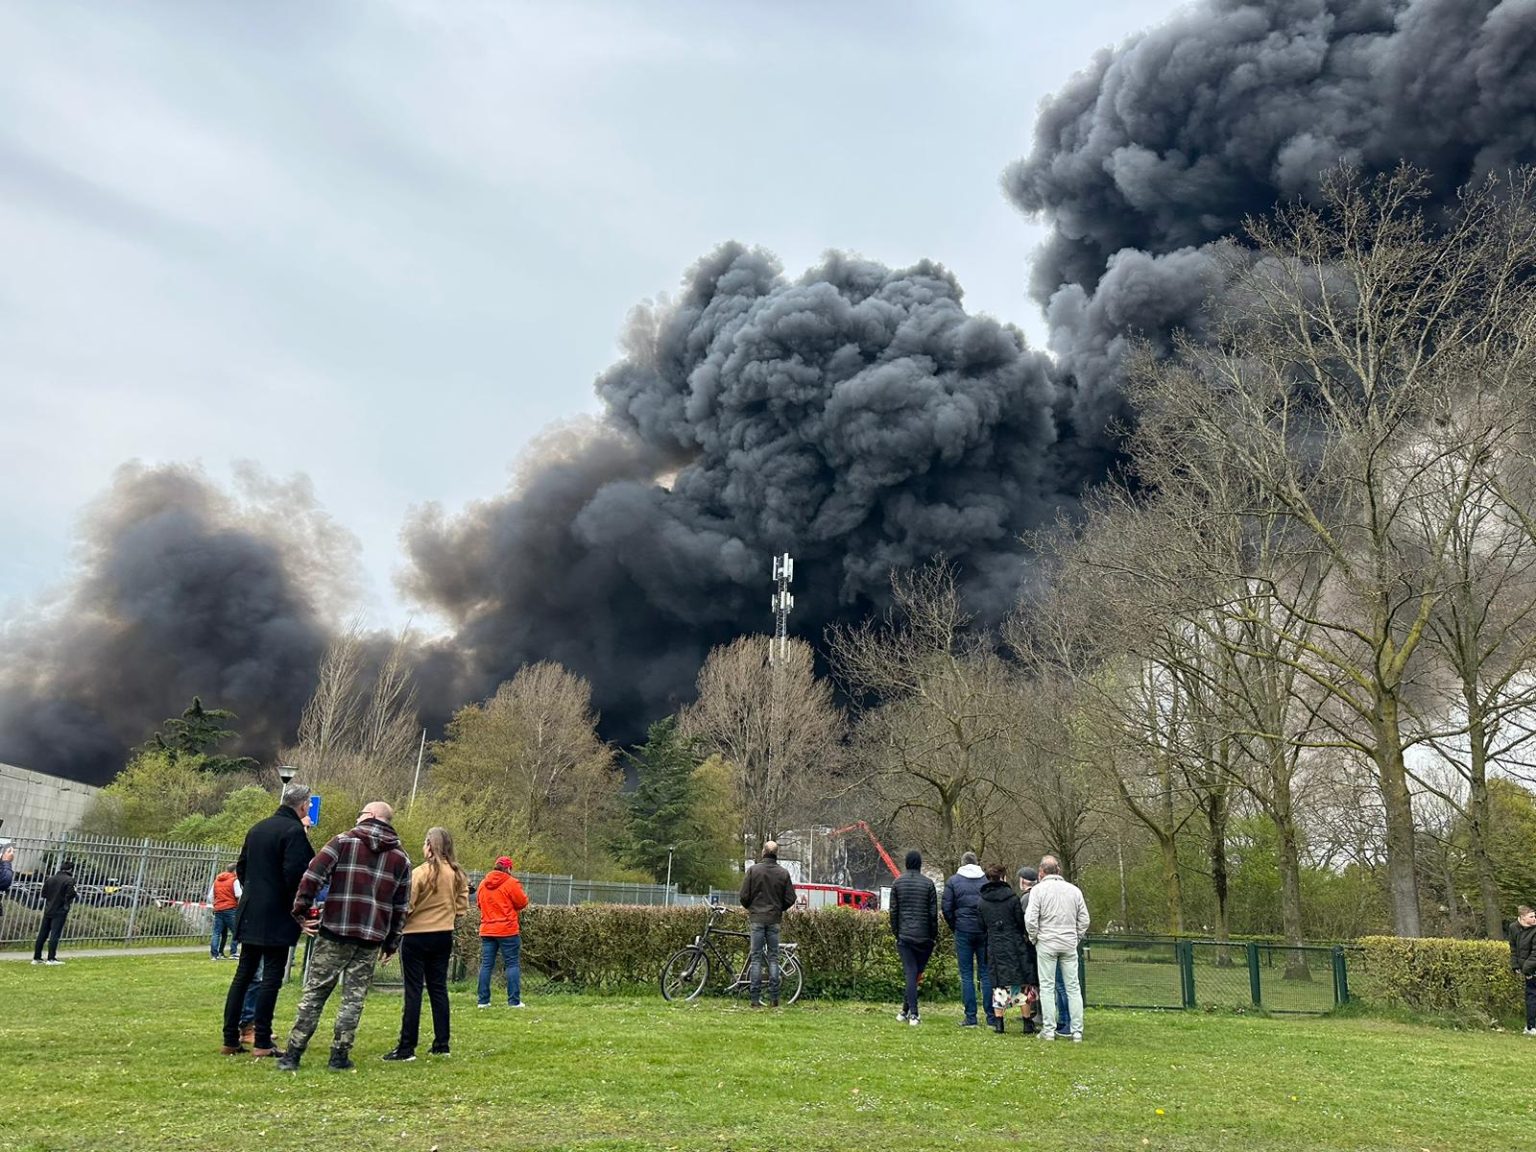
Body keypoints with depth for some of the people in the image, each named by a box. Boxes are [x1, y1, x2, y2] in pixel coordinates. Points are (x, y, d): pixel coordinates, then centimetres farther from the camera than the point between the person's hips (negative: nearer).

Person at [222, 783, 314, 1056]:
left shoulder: (257, 828, 12)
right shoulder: (294, 831, -15)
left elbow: (241, 867, 18)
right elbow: (294, 873, -21)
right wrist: (298, 907, -8)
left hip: (250, 913, 8)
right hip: (277, 918, -8)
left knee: (244, 974, 13)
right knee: (272, 976, -2)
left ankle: (231, 1039, 16)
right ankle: (262, 1042, 0)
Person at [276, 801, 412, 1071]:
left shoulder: (343, 841, 2)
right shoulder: (401, 858, 11)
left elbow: (312, 876, -8)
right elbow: (401, 906, 11)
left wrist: (301, 912, 0)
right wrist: (392, 943, 16)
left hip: (335, 933, -2)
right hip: (371, 939, 2)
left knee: (314, 993, 7)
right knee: (353, 998, 9)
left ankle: (292, 1054, 8)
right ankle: (340, 1057, 9)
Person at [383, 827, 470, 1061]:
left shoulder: (420, 872, -16)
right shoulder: (457, 873, 1)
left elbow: (406, 906, -15)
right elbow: (462, 904, 6)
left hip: (417, 936, -5)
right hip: (444, 936, 6)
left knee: (413, 990, 1)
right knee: (438, 988, 13)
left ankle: (407, 1047, 3)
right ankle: (441, 1044, 16)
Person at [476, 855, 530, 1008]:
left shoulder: (483, 884, 8)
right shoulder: (511, 882, -9)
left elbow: (479, 904, 17)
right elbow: (522, 903, -5)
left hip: (487, 931, 5)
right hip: (507, 930, -5)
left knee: (486, 965, 10)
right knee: (512, 964, 1)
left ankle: (482, 1000, 9)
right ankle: (514, 1001, -1)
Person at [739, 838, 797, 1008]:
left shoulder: (753, 870, -5)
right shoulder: (783, 873, 0)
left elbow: (744, 895, -5)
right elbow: (790, 898, 1)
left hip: (757, 918, -1)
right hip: (775, 919, 1)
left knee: (756, 957, 2)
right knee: (773, 957, 8)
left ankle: (756, 999, 1)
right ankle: (774, 998, 6)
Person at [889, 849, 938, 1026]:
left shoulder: (898, 883, 2)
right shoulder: (928, 883, -2)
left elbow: (893, 911, 3)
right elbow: (933, 912, -2)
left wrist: (896, 933, 11)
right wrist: (934, 935, 7)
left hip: (904, 935, 1)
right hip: (924, 936, -1)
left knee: (910, 973, 0)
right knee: (916, 973, 11)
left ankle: (913, 1014, -7)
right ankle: (906, 1010, 13)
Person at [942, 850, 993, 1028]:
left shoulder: (953, 881, 1)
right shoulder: (987, 880, 2)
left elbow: (946, 908, -2)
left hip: (963, 932, -1)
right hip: (984, 933, 1)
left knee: (967, 975, 4)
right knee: (986, 974, 6)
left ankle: (970, 1017, 3)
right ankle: (991, 1018, 5)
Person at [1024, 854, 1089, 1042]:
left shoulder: (1038, 889, -6)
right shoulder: (1074, 890, 6)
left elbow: (1030, 919, -11)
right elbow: (1084, 920, 7)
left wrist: (1034, 938, 4)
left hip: (1046, 944, -3)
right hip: (1070, 944, 3)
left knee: (1047, 987, 4)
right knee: (1073, 988, 8)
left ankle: (1049, 1030, 6)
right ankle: (1077, 1032, 9)